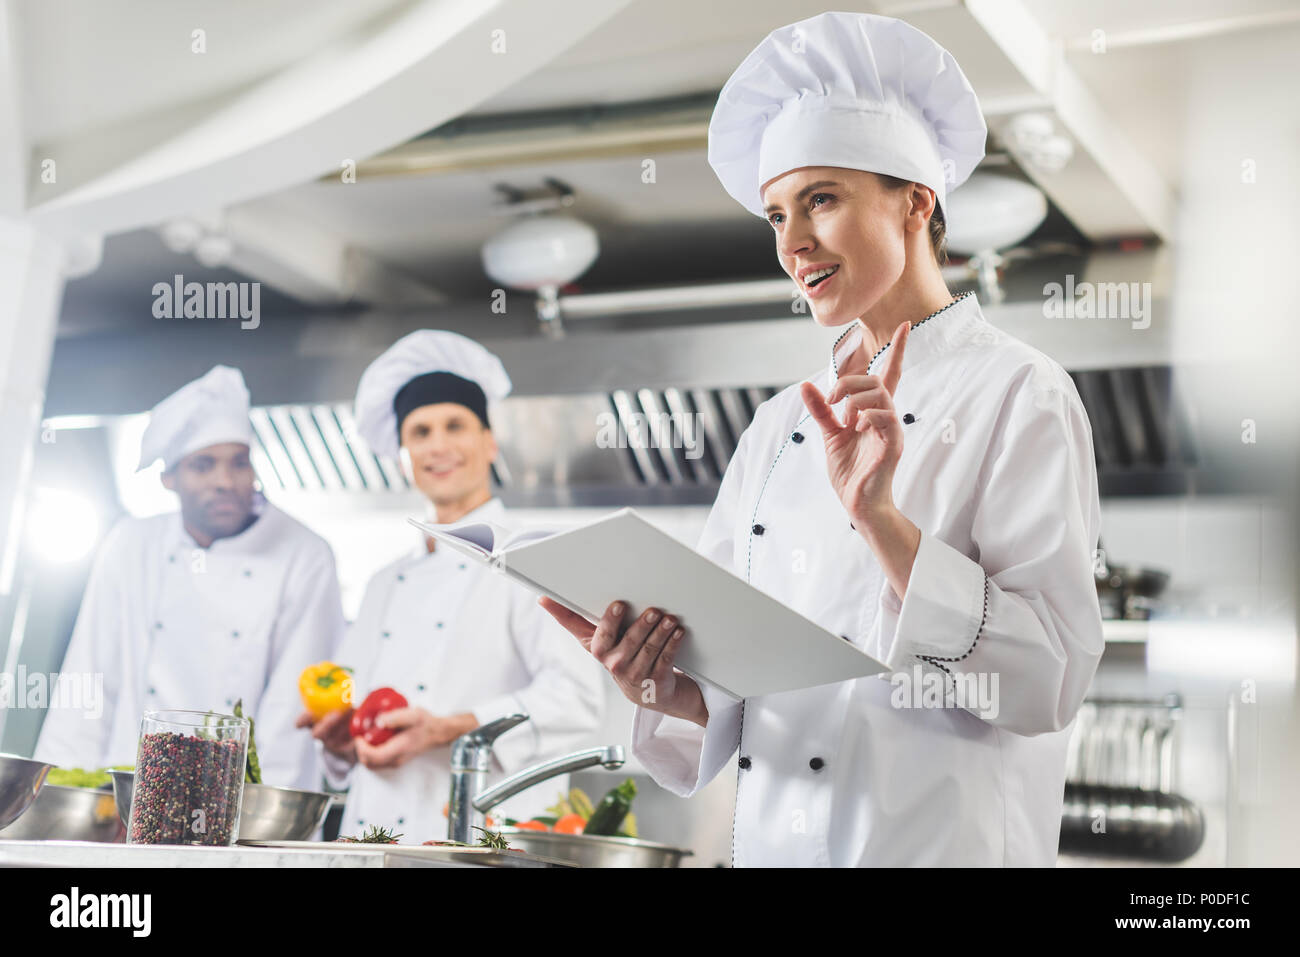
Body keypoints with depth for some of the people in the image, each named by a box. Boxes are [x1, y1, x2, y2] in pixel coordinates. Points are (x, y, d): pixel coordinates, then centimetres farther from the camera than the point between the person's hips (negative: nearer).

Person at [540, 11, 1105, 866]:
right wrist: (660, 683, -9)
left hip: (934, 845, -5)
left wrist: (880, 518, -23)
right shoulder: (782, 425, 10)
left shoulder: (1017, 395, -7)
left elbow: (1048, 681, -16)